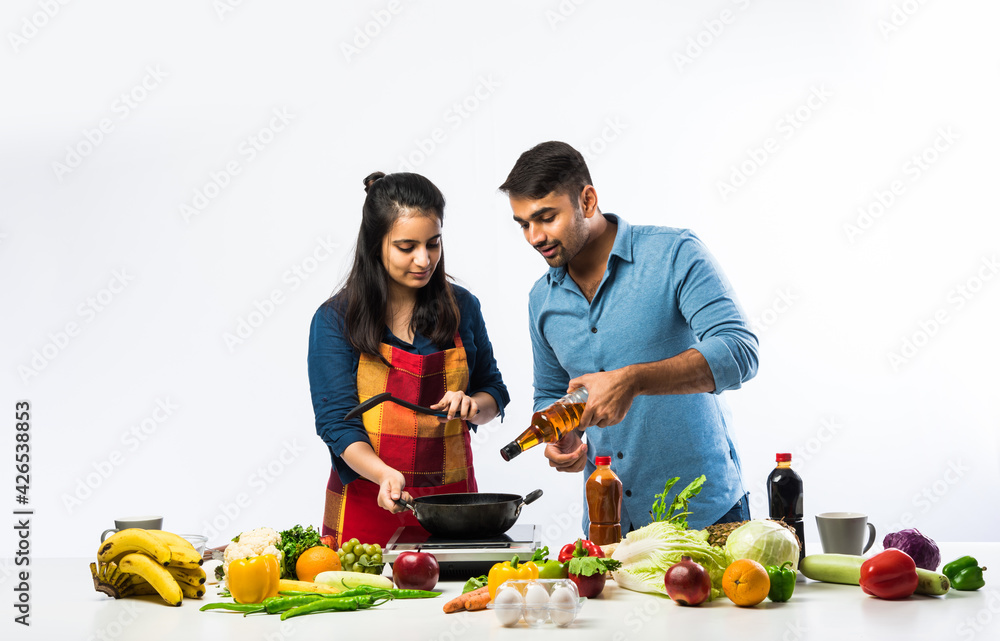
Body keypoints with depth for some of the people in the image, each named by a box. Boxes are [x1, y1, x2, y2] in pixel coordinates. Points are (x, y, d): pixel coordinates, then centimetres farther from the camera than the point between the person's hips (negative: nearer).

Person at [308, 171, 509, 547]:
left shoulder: (462, 307, 4)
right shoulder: (335, 319, -5)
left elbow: (494, 393, 14)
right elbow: (337, 422, -10)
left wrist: (471, 406, -9)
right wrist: (384, 473, -27)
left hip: (451, 502, 2)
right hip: (368, 504, -2)